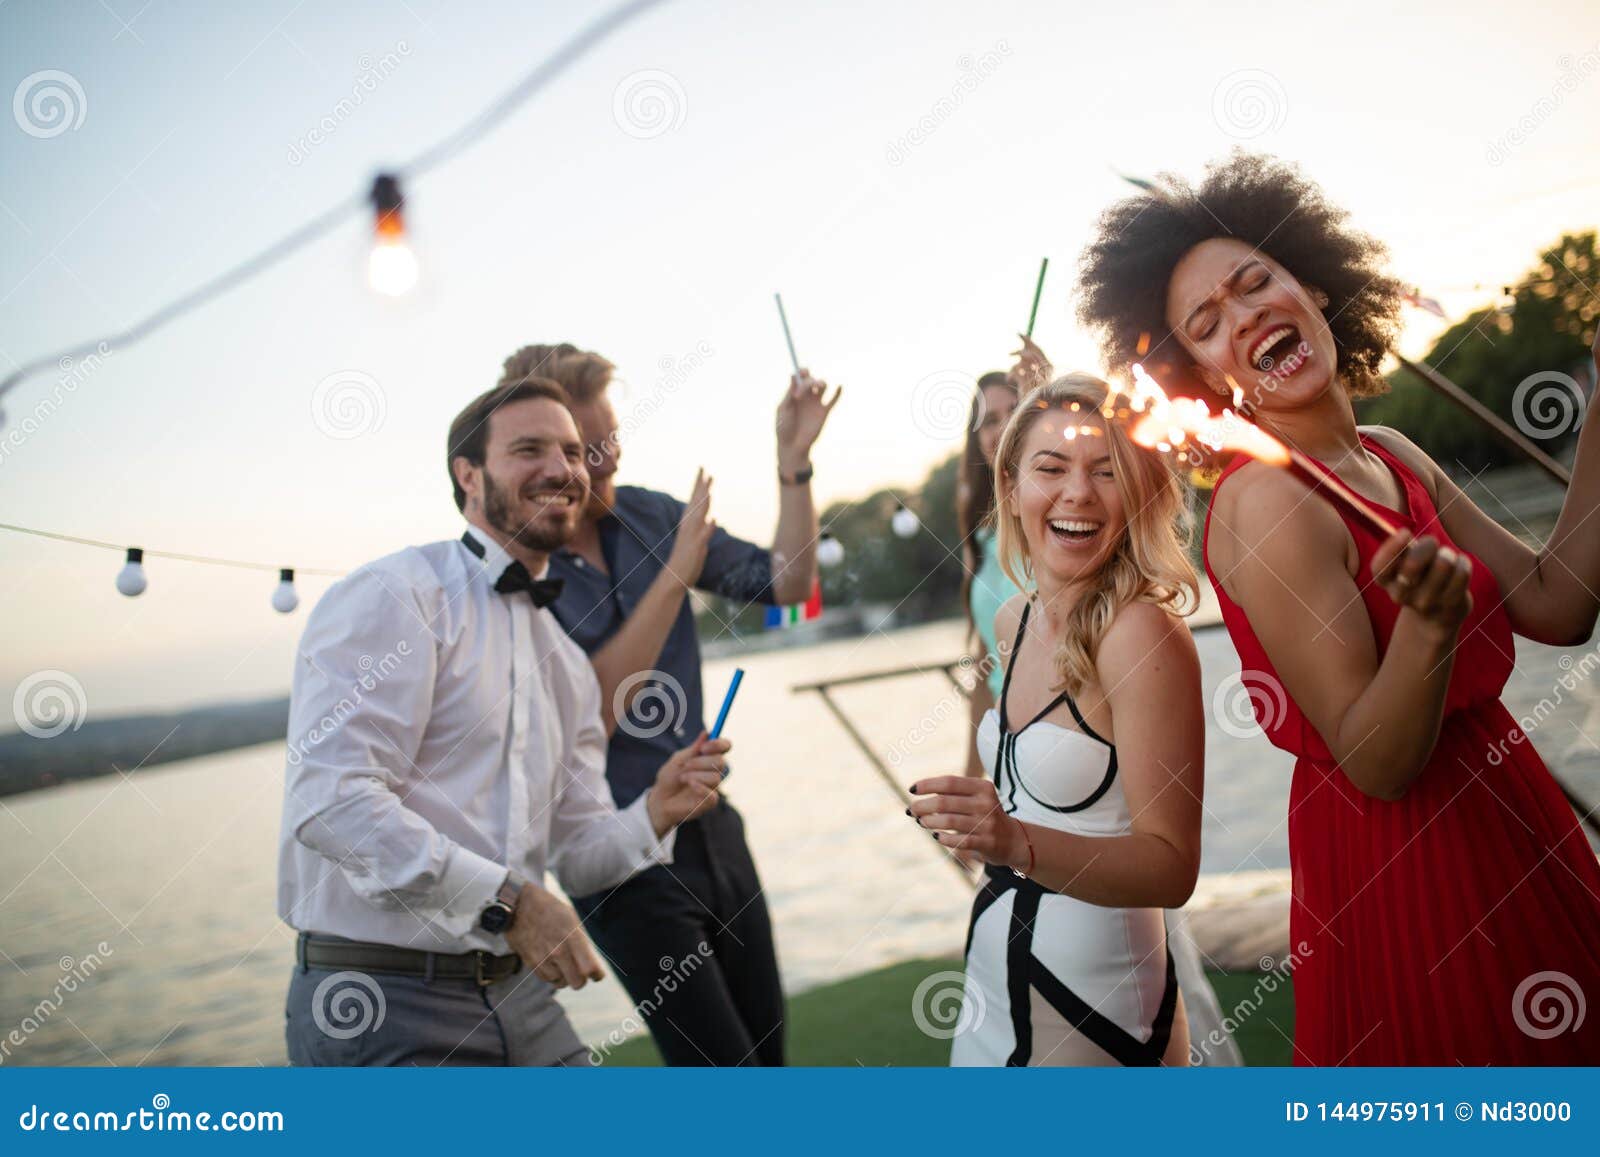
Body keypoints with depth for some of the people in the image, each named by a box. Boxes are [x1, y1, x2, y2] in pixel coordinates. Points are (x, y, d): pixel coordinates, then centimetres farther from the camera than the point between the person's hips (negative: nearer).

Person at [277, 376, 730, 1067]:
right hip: (384, 1007, -7)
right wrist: (507, 899, -22)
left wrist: (654, 815, -6)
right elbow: (330, 800, -22)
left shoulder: (567, 662, 14)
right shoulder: (394, 597, -10)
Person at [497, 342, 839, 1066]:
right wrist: (677, 569, -24)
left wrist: (793, 462, -10)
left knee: (768, 1043, 17)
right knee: (720, 1060, 0)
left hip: (713, 826, 6)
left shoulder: (647, 514, 1)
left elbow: (786, 584, 3)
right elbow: (594, 709, -24)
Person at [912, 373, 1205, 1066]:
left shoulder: (1141, 633, -20)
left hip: (1093, 1000, -7)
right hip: (995, 976, 7)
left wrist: (1018, 843, -34)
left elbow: (1172, 868, -23)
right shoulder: (1013, 622, 2)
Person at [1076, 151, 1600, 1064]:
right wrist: (1429, 621, -39)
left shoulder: (1391, 457, 2)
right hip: (1395, 860, -8)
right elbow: (1377, 766, -22)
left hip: (1502, 803, 8)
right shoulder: (1266, 503, -22)